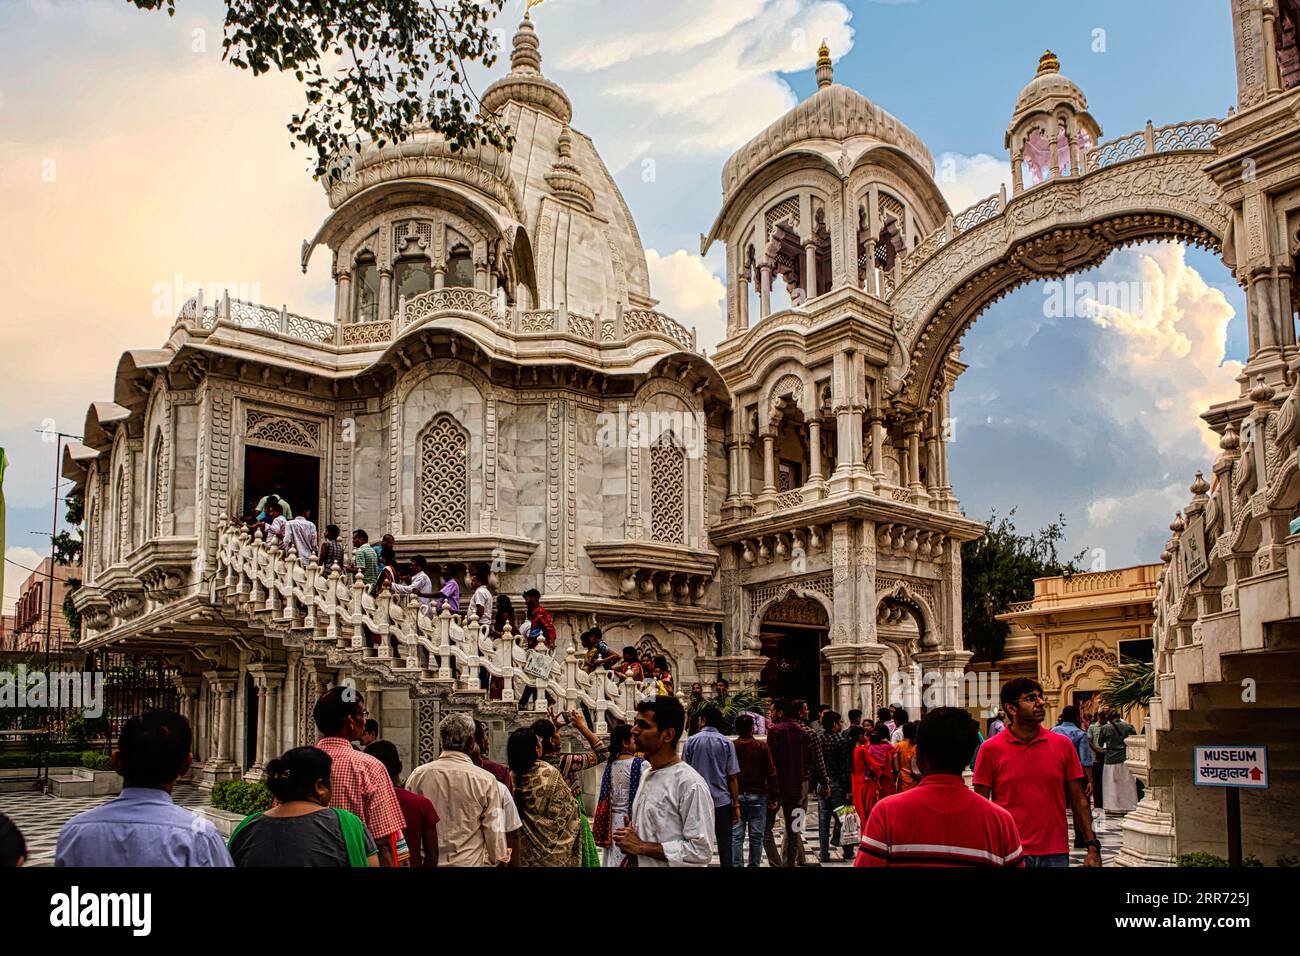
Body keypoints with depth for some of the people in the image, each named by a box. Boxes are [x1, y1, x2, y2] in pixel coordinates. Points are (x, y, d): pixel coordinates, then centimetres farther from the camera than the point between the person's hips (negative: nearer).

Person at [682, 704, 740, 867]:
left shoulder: (691, 741, -3)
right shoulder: (726, 743, -3)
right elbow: (732, 777, -4)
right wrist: (736, 804, 4)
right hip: (722, 800, 0)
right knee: (724, 845, 6)